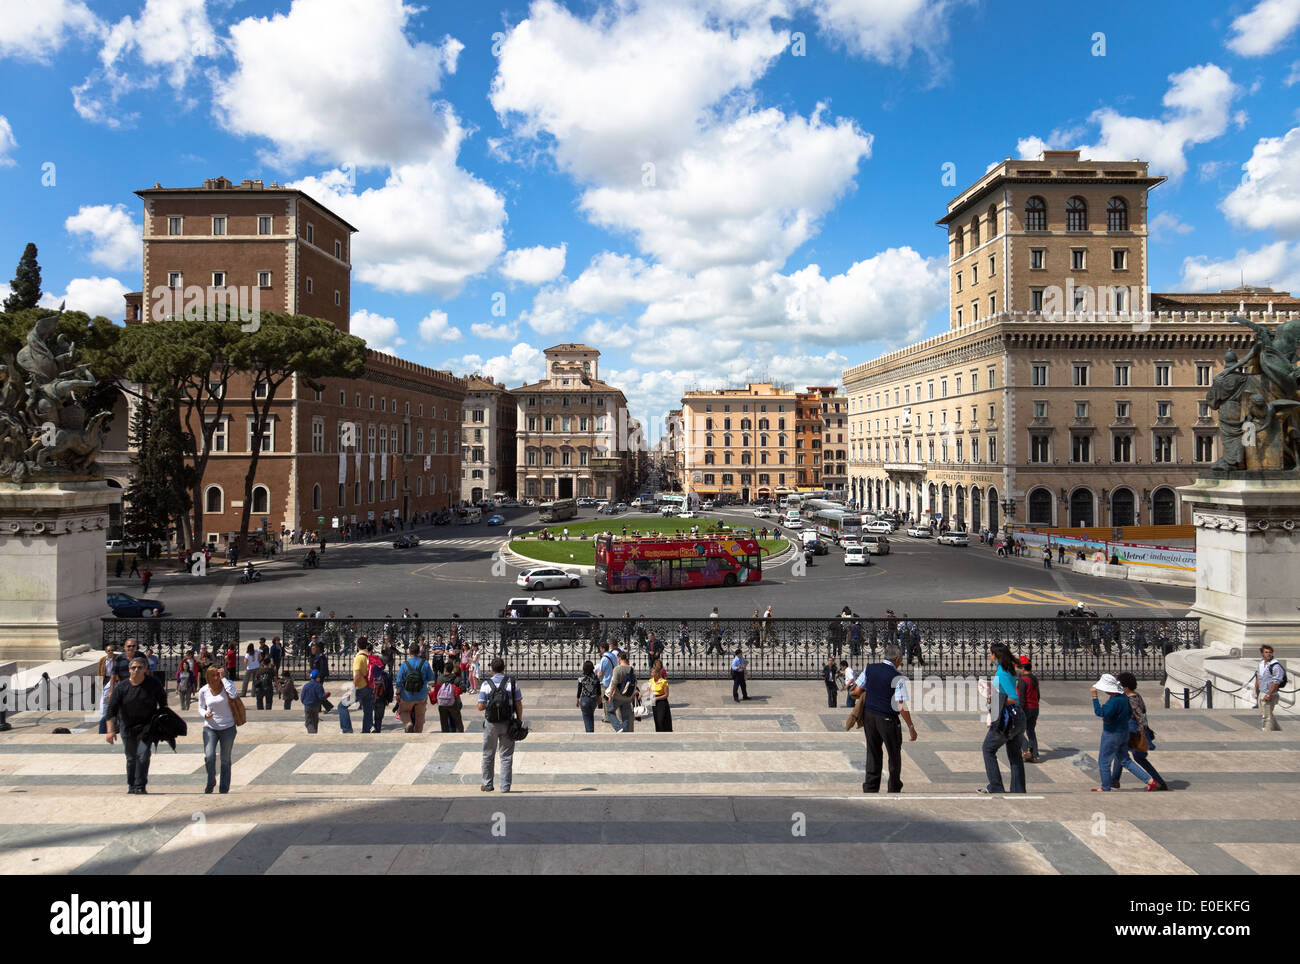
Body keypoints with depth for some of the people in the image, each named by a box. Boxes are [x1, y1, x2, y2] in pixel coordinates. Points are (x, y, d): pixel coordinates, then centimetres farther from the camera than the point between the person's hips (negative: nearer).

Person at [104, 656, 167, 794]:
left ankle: (140, 787, -6)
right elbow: (111, 709, -12)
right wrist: (110, 730, -21)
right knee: (131, 758, 11)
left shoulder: (153, 684, -8)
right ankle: (131, 786, 28)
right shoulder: (121, 687, -9)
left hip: (146, 726, -1)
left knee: (143, 755, -13)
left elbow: (163, 703, 6)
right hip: (127, 727, 1)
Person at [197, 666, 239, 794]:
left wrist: (223, 678, -23)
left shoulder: (226, 684, -8)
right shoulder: (203, 691, -2)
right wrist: (205, 714, -12)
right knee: (209, 756, -19)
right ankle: (211, 783, 7)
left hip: (228, 727, -1)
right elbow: (201, 708, 11)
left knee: (225, 760, 8)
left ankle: (224, 790, 22)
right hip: (210, 728, 1)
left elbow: (233, 695, -29)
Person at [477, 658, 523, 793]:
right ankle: (505, 787, 5)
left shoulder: (486, 684, -6)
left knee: (488, 755, 16)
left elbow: (480, 707, -7)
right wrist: (520, 721, 7)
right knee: (506, 756, 6)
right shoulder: (512, 683, -3)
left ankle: (487, 784, 25)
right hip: (508, 723, 0)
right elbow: (519, 705, -3)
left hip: (491, 723, 0)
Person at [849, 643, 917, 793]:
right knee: (894, 755, 14)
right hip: (888, 719, -5)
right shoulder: (897, 678, -15)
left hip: (869, 715, 5)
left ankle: (870, 788, 17)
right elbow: (902, 707, -18)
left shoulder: (869, 669, -1)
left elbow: (856, 692, 1)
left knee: (873, 753, 15)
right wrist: (911, 728, -11)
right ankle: (894, 789, 24)